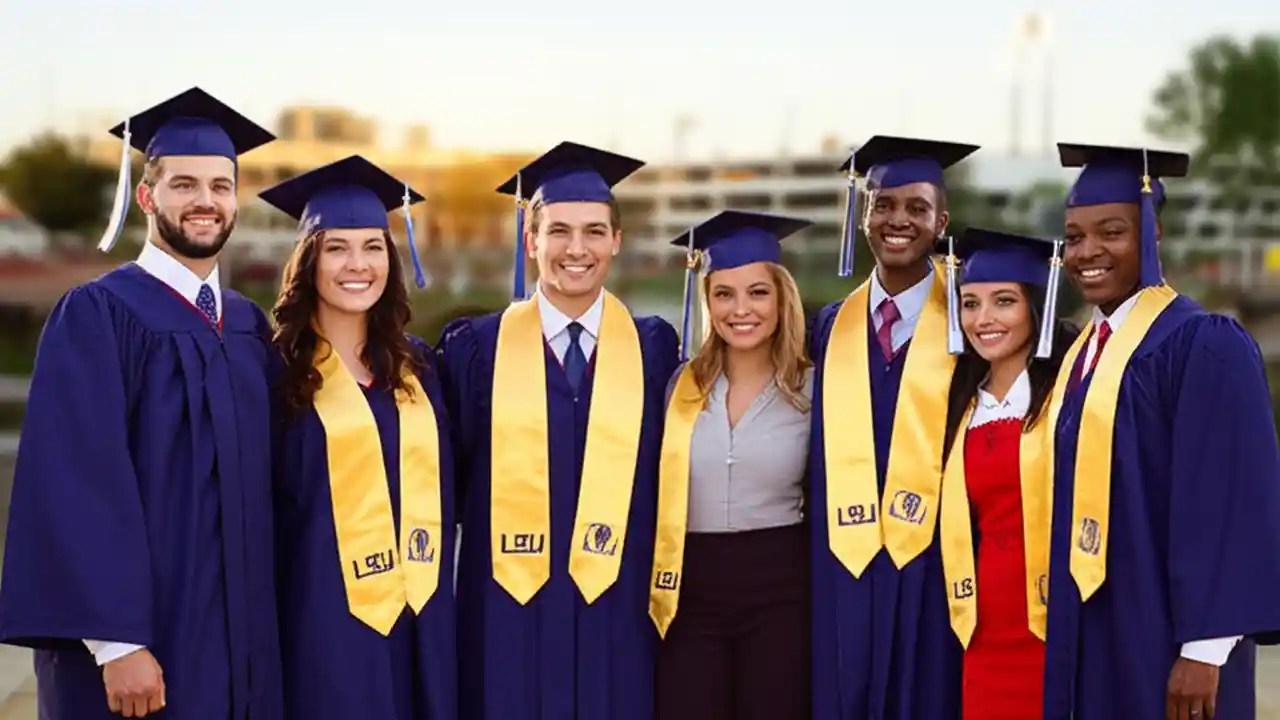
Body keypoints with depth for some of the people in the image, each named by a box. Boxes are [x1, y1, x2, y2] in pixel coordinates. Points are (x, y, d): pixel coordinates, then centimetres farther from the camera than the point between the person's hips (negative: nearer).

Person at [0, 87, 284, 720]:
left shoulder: (251, 328, 11)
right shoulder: (95, 316, -8)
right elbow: (79, 482, -16)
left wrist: (269, 627, 8)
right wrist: (116, 643, -21)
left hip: (241, 640, 6)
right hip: (140, 641, -6)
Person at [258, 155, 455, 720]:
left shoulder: (416, 367, 10)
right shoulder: (279, 369, -4)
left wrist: (436, 596, 9)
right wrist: (268, 619, -10)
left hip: (420, 617, 5)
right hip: (325, 621, -5)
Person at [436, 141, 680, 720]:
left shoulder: (652, 347, 4)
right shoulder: (475, 346, 1)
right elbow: (451, 477, 5)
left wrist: (662, 586, 3)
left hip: (617, 610, 1)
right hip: (509, 611, -1)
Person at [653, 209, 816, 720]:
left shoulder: (812, 389, 0)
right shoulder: (679, 386, 4)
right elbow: (649, 491, 10)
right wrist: (648, 589, 1)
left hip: (779, 593, -1)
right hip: (689, 595, 1)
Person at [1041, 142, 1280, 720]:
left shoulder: (1203, 345, -12)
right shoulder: (1083, 351, 12)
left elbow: (1228, 504, -17)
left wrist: (1204, 649, -20)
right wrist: (1063, 631, 12)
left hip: (1166, 642, -7)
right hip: (1090, 639, 7)